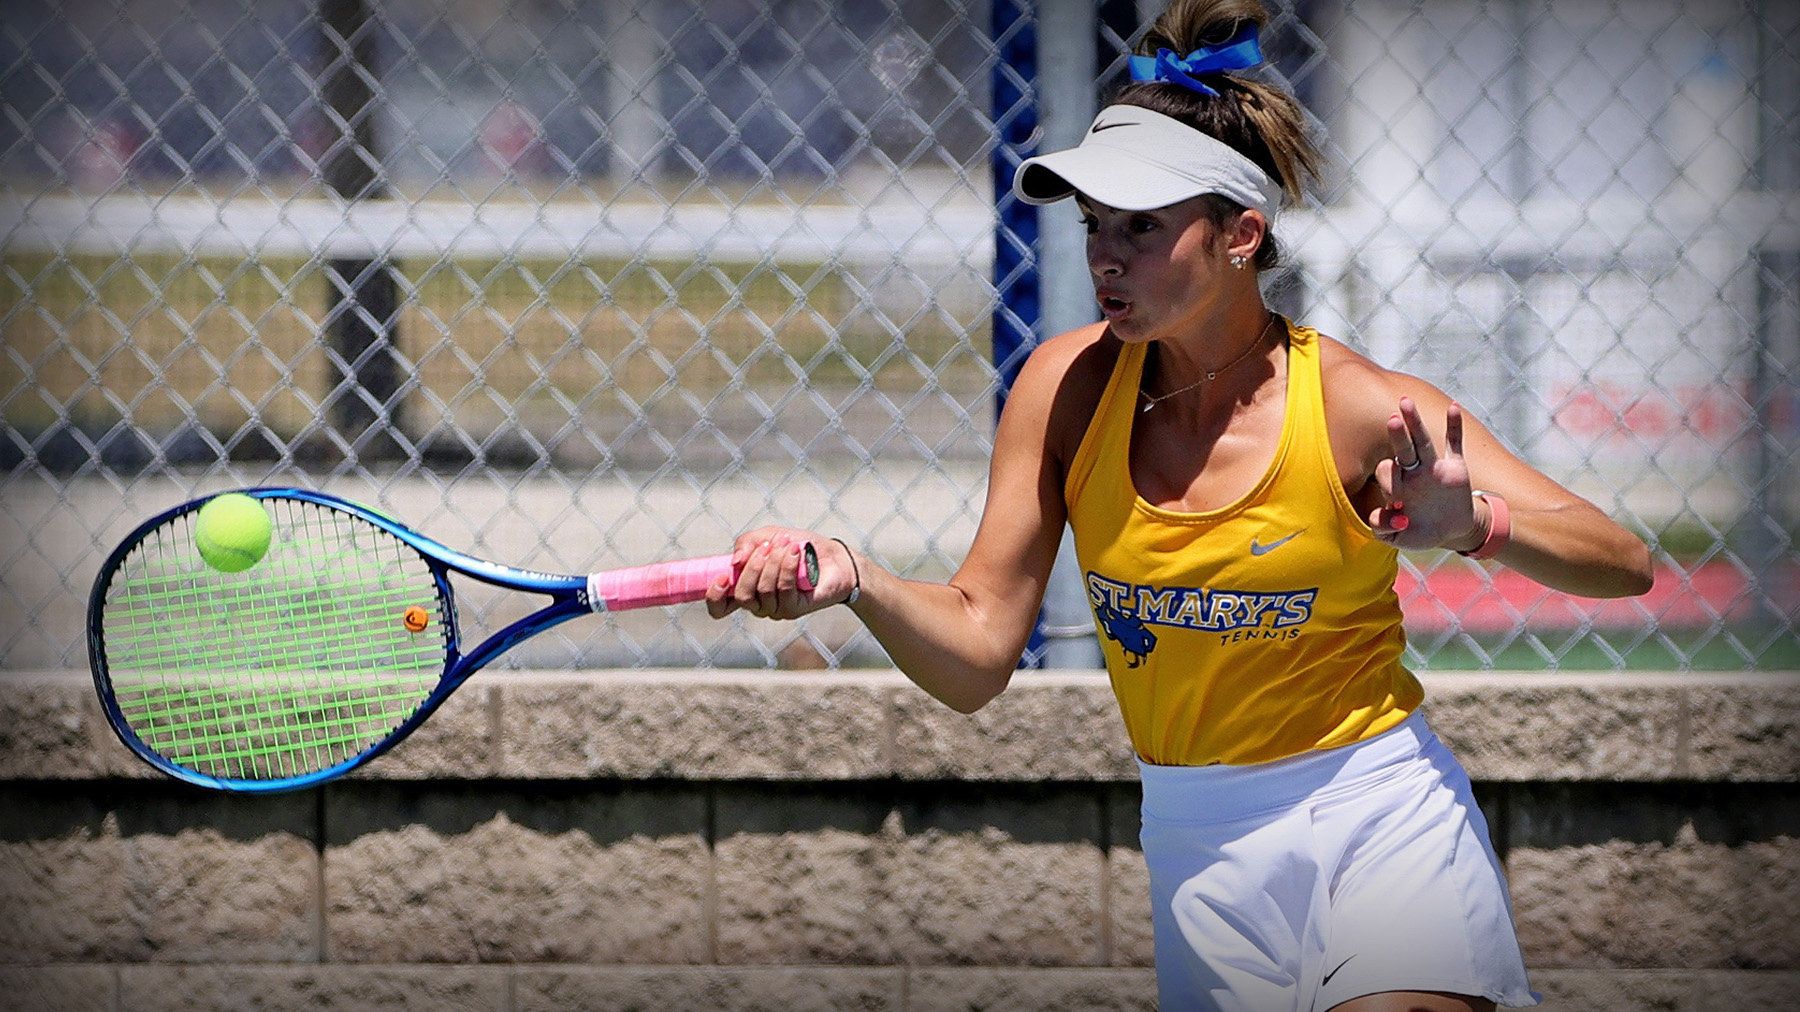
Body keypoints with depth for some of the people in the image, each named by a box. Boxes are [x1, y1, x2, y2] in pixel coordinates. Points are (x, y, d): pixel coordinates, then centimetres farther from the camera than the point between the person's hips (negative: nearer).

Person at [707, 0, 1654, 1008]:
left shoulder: (1358, 406, -14)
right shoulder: (1069, 387, -6)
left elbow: (1622, 562, -14)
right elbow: (978, 654, -5)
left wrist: (1474, 522, -34)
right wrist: (852, 578, -25)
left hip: (1376, 821, -3)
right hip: (1197, 849, 3)